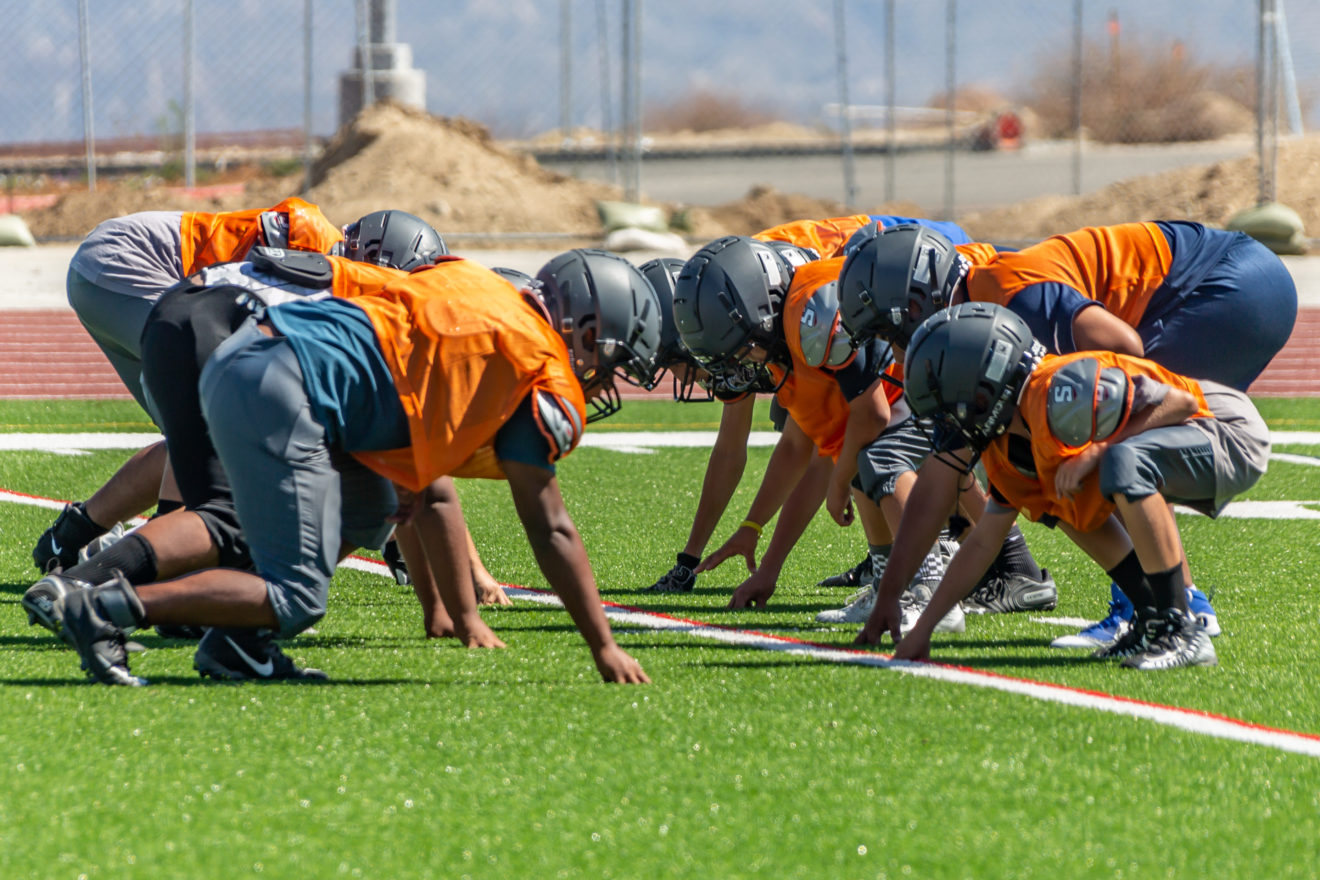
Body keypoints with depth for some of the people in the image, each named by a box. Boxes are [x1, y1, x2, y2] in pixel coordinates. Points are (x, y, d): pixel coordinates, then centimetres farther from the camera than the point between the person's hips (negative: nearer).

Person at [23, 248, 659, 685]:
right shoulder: (542, 382, 3)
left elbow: (432, 496, 32)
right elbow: (550, 532, 5)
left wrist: (465, 620, 35)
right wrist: (604, 648, 13)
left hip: (239, 357, 9)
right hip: (274, 392, -9)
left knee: (368, 510, 25)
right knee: (295, 599, -5)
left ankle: (236, 645, 12)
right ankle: (97, 609, -11)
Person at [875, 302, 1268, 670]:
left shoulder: (1062, 394, -28)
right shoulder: (1005, 450, 3)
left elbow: (1181, 402, -24)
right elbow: (981, 543, 11)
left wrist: (1097, 451, -25)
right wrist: (923, 629, 11)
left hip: (1234, 434, -10)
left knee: (1124, 464, -33)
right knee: (1059, 505, 12)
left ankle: (1181, 632, -24)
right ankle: (1153, 620, 12)